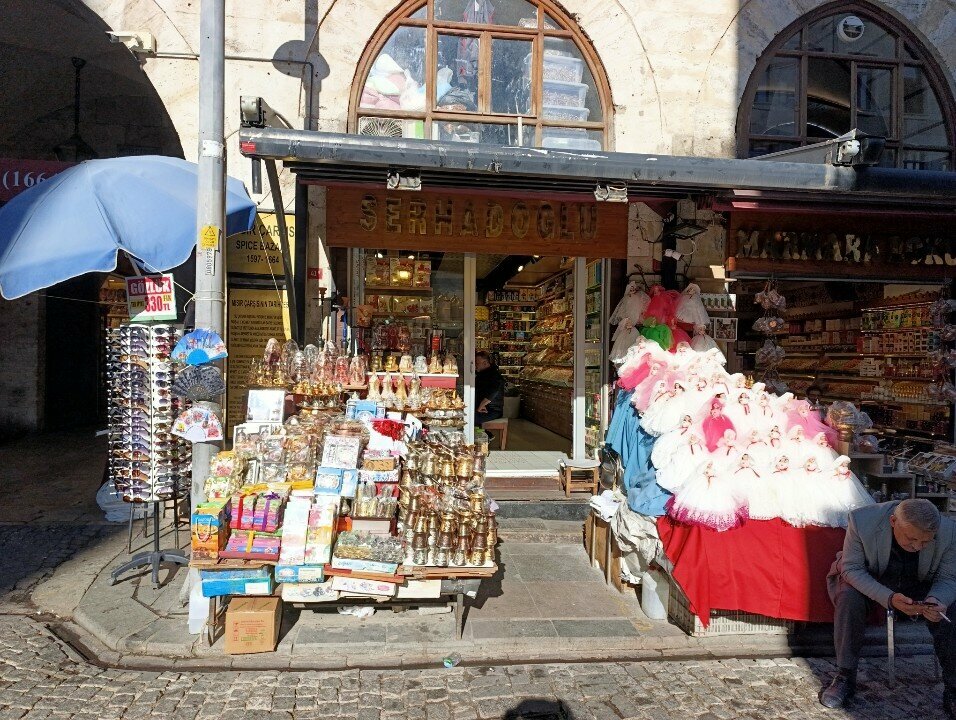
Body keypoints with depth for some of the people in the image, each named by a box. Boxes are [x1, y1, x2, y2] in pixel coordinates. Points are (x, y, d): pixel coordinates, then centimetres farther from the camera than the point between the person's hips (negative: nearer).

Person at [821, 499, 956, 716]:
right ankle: (845, 677, -15)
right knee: (849, 599, -31)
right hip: (867, 581, -2)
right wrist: (888, 598, -39)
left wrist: (936, 600, -35)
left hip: (920, 585, 2)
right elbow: (852, 568, -23)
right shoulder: (863, 521, -33)